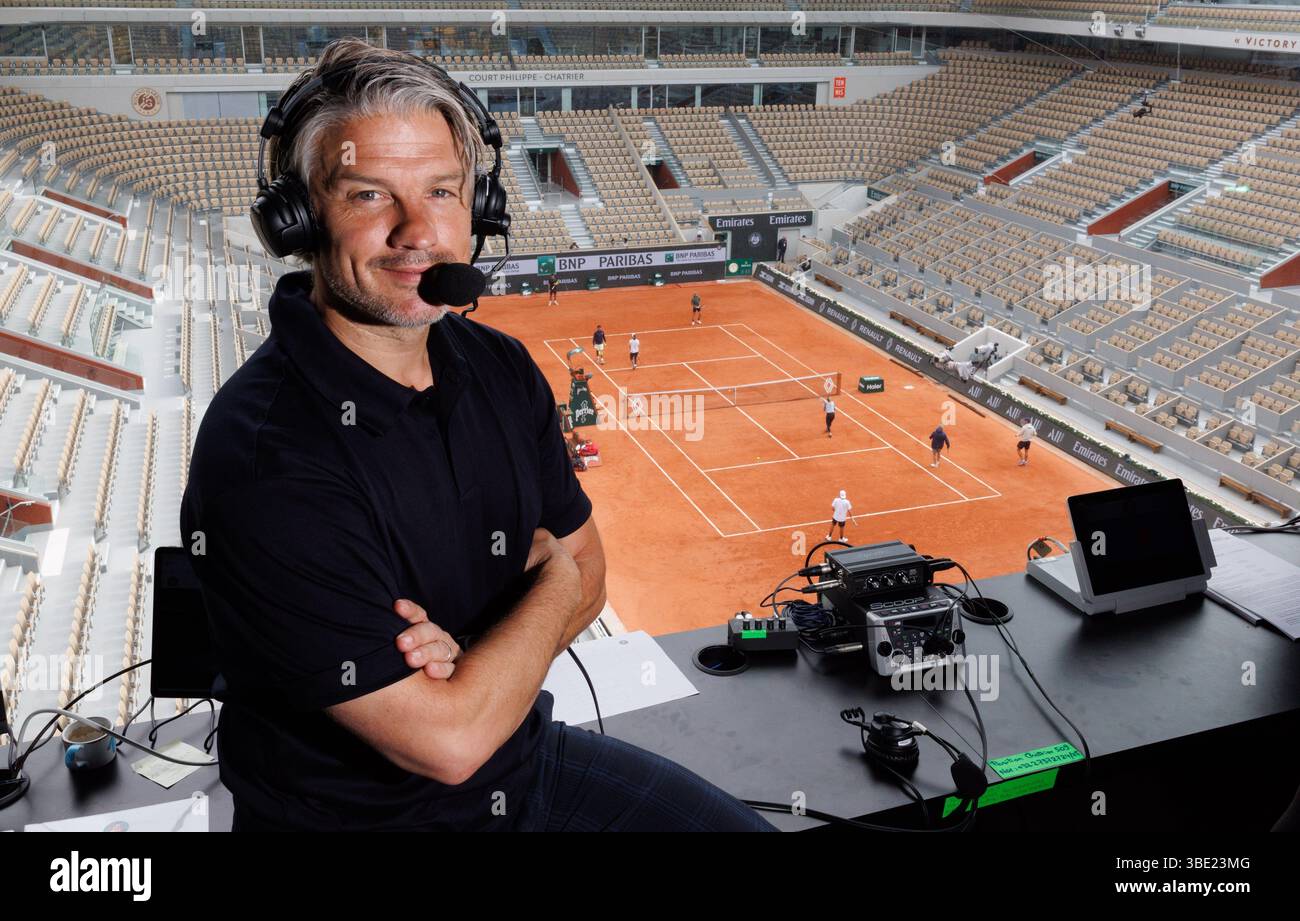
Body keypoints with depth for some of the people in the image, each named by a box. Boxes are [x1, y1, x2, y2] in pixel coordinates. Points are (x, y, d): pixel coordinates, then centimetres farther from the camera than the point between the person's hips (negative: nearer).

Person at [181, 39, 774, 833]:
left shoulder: (502, 367, -6)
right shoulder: (265, 461, -28)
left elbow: (587, 567, 3)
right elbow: (446, 741, -27)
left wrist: (472, 663, -17)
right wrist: (553, 581, -11)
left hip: (526, 759, 6)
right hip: (362, 809, -6)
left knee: (742, 826, 9)